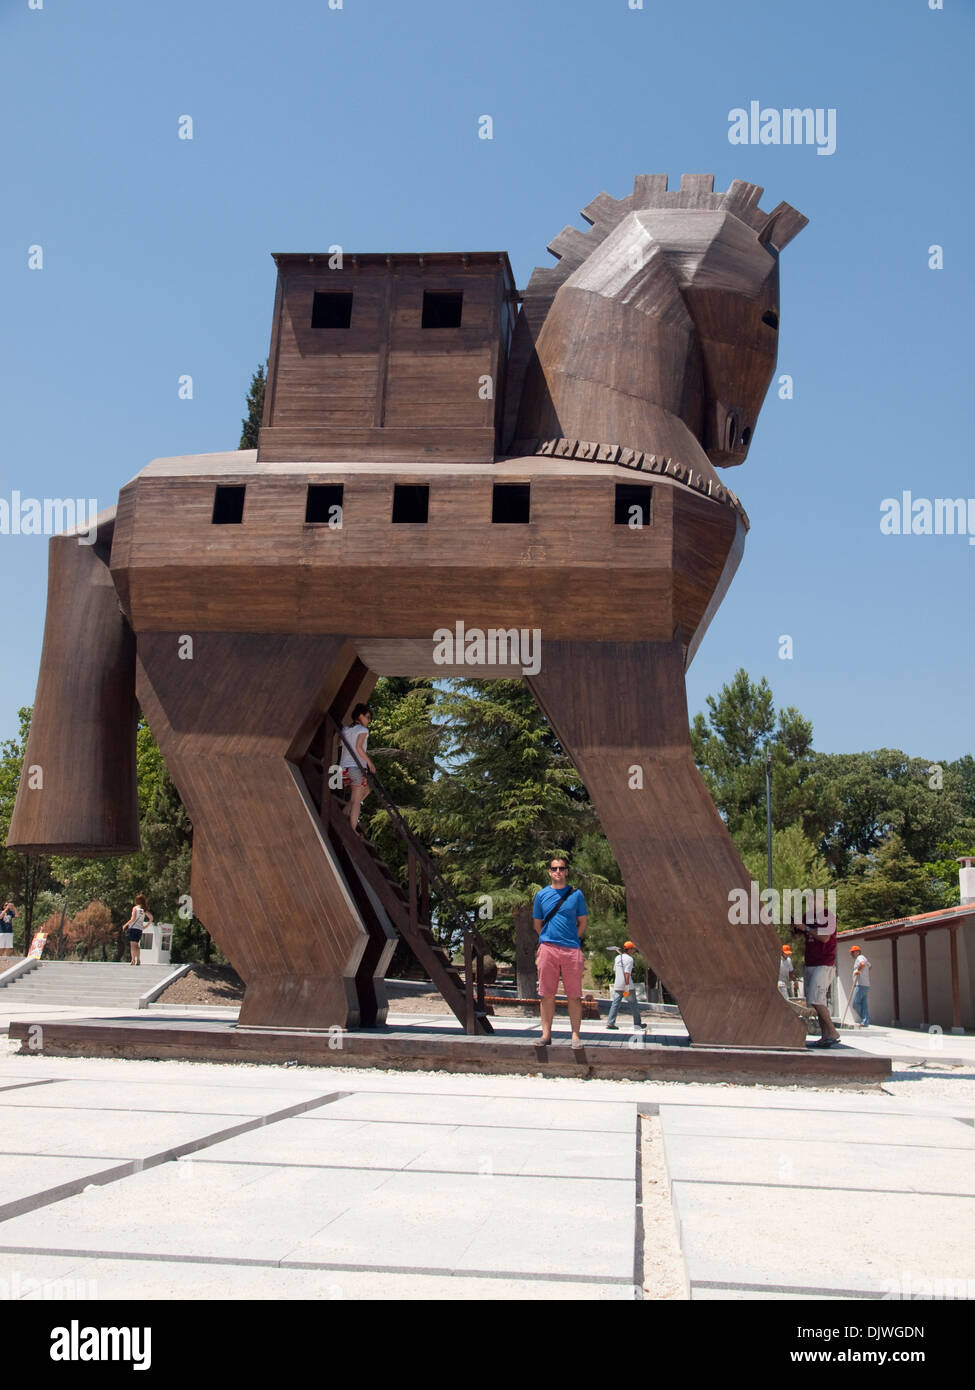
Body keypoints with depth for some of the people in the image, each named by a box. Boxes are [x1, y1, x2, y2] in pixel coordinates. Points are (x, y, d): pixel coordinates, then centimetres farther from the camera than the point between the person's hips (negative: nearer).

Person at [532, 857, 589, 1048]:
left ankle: (575, 1035, 5)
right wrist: (548, 939, 10)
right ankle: (546, 1034, 6)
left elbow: (583, 922, 11)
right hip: (547, 948, 1)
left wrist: (573, 941, 6)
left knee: (574, 995, 0)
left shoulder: (576, 894, 7)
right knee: (547, 994, 1)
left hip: (572, 949, -1)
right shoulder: (541, 894, 10)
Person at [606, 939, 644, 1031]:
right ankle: (637, 1023, 14)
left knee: (615, 1003, 2)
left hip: (617, 986, 6)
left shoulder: (617, 957, 10)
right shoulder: (629, 959, -11)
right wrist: (627, 987, -19)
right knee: (634, 1004, 8)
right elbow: (627, 973, -18)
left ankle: (610, 1023, -8)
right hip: (627, 986, -6)